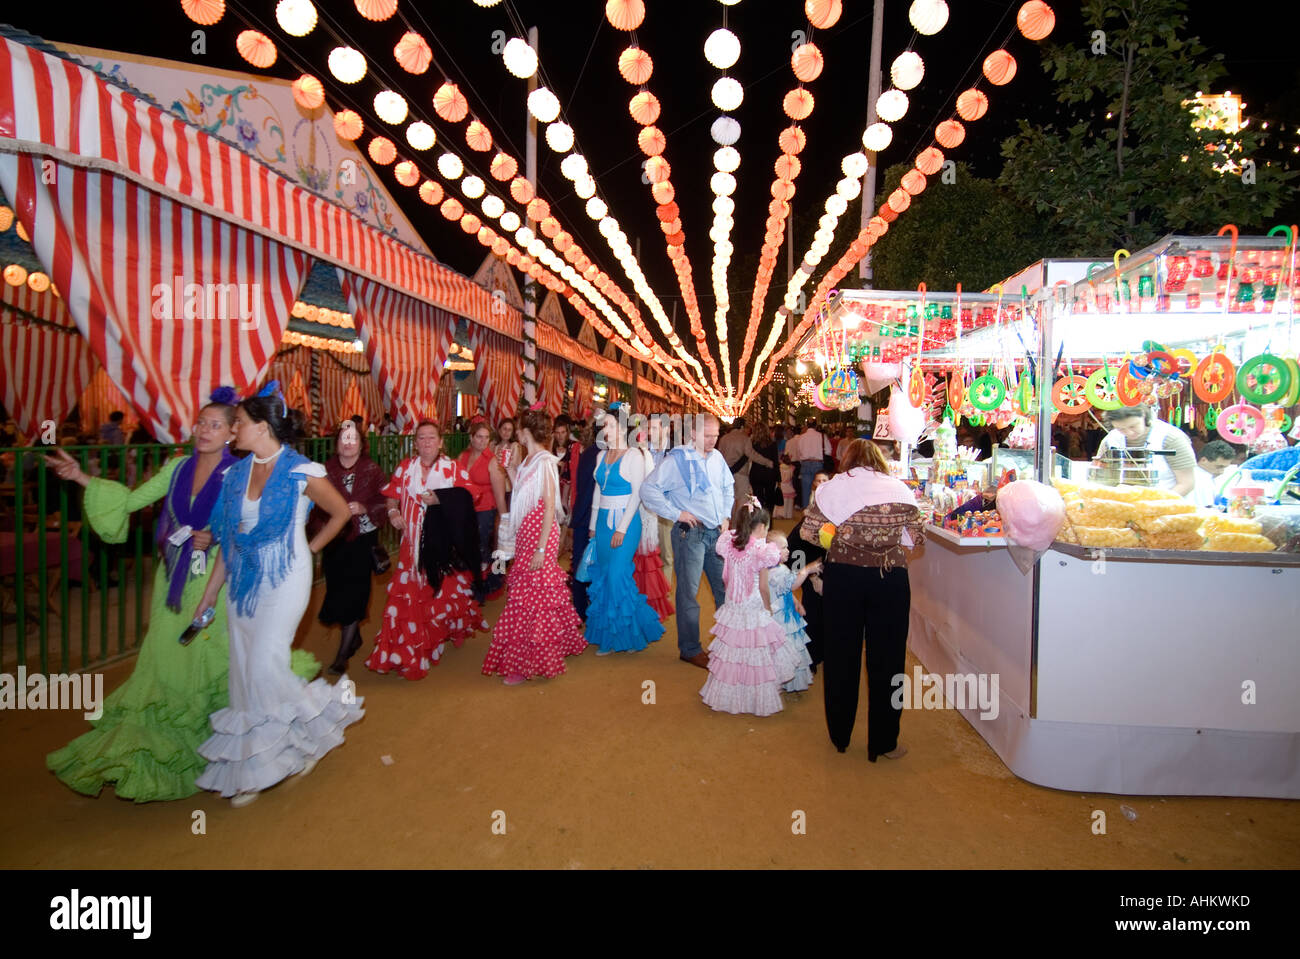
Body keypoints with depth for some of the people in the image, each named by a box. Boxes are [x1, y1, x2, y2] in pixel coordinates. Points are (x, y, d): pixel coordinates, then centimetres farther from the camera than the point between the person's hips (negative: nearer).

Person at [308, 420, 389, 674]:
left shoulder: (372, 470, -2)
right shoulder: (326, 470, 2)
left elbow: (386, 502, -5)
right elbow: (315, 505, 5)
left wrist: (365, 509, -21)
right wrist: (318, 528, -7)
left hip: (362, 541, -2)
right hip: (334, 541, 3)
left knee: (353, 594, -4)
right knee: (338, 591, 8)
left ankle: (343, 654, 3)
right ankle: (354, 637, 32)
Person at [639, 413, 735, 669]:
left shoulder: (717, 457, 10)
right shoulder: (677, 458, -10)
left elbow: (728, 486, 27)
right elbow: (648, 488, -14)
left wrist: (726, 515, 13)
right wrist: (676, 513, -14)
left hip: (717, 532, 6)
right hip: (690, 533, -6)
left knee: (725, 588, 12)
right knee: (689, 592, 1)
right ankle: (690, 649, 13)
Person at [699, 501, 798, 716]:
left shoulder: (729, 545, -2)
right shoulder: (762, 552, -18)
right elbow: (763, 587, -13)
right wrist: (768, 608, 0)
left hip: (732, 609, 6)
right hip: (754, 611, -6)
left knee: (730, 654, 16)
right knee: (756, 657, 5)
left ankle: (726, 696, 27)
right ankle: (758, 699, 14)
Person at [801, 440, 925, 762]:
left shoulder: (834, 485, 1)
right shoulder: (899, 488, 4)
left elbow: (808, 531, -3)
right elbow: (916, 537, 4)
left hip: (843, 575, 0)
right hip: (891, 578, 0)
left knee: (841, 655, 15)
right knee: (886, 659, 11)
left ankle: (840, 736, 29)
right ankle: (883, 743, 22)